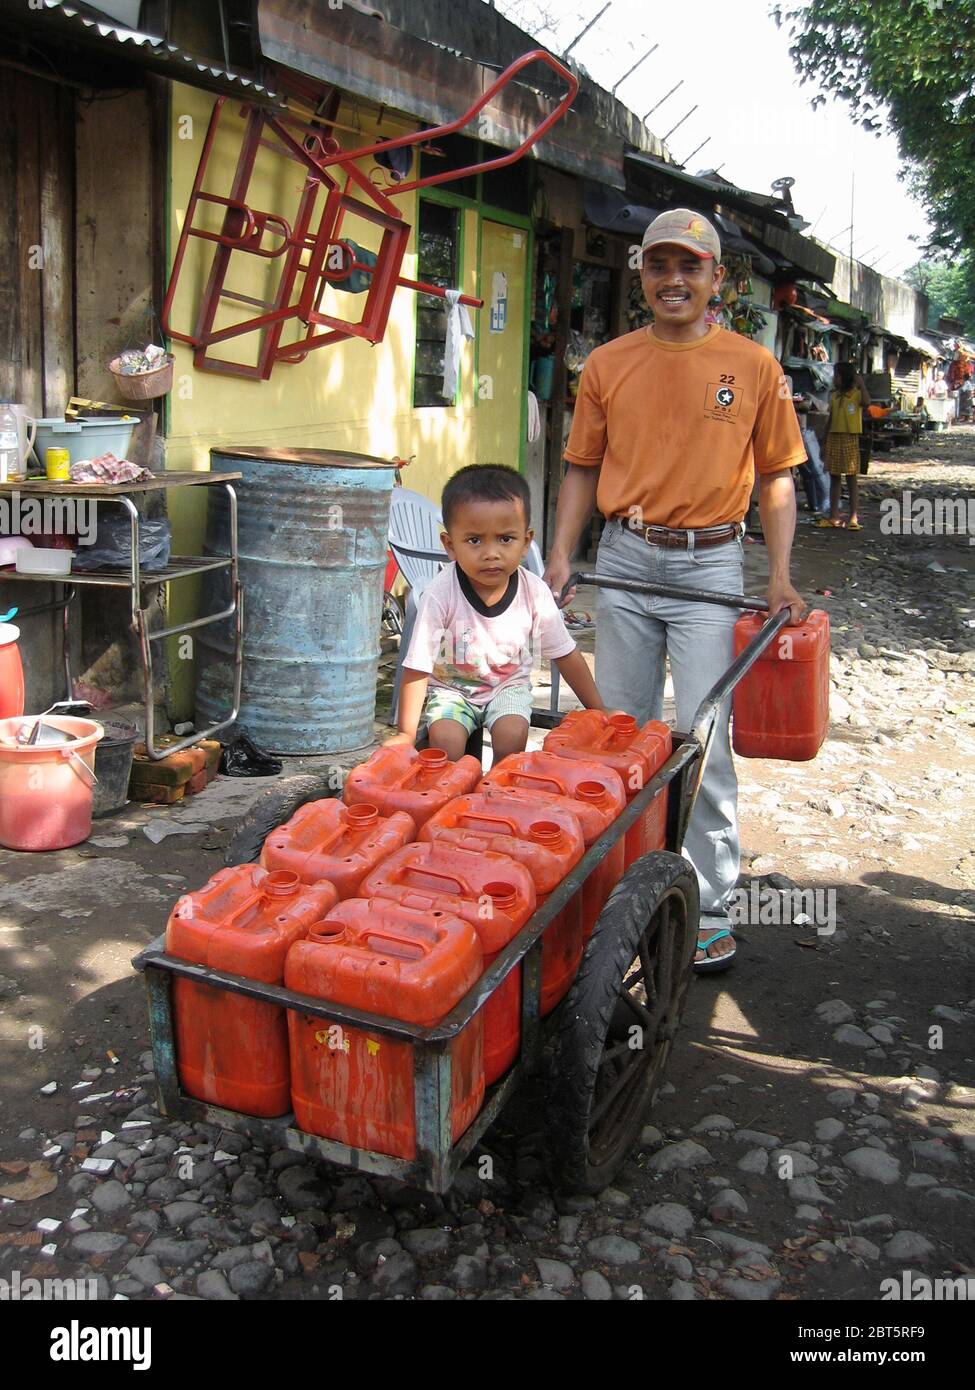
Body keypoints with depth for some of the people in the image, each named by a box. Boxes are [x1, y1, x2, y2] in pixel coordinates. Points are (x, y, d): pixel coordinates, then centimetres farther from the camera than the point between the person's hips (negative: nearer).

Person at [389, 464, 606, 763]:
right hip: (450, 685, -1)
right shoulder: (441, 595, -26)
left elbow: (566, 655, -4)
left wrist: (598, 711, 0)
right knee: (445, 738, -27)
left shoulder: (535, 592, -17)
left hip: (508, 685, 2)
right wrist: (406, 733, -18)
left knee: (511, 734, -25)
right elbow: (417, 668, -20)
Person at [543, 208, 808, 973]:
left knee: (703, 742, -5)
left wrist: (781, 576, -6)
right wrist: (561, 556, -1)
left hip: (710, 565, -2)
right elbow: (583, 467, 11)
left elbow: (776, 476, 4)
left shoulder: (753, 366, 2)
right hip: (625, 561, 3)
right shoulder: (607, 364, 6)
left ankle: (711, 904, 7)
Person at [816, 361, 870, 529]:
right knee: (834, 477, 8)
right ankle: (834, 516, 13)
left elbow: (866, 403, -26)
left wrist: (861, 384, -21)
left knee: (851, 477, -3)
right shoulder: (834, 395, 13)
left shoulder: (856, 393, -4)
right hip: (834, 438, 6)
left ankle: (853, 517, -2)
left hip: (850, 438, -6)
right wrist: (825, 440, 12)